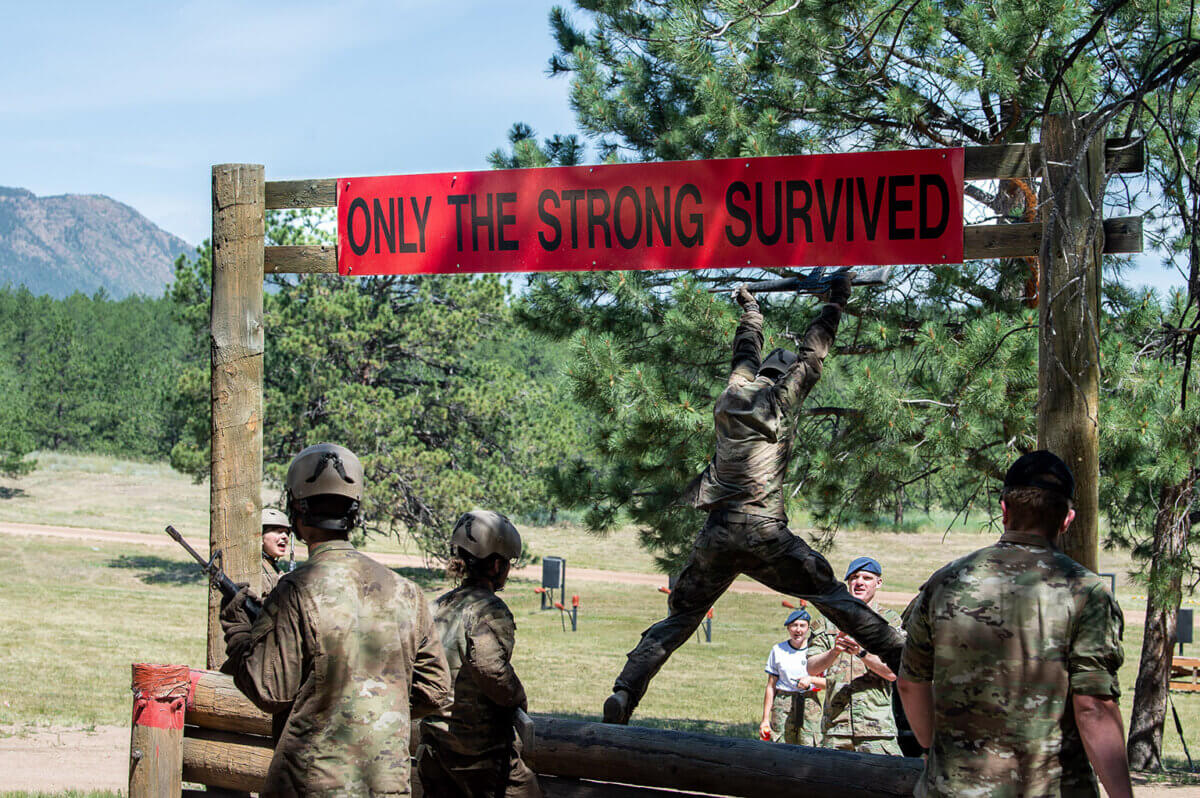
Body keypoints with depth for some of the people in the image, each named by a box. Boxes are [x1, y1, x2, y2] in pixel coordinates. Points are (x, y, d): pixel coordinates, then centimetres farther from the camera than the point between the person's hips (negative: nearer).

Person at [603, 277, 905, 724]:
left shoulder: (733, 395, 16)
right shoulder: (781, 399, 7)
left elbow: (747, 354, 35)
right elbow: (812, 355, 19)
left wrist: (750, 309, 54)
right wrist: (836, 301, 32)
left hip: (717, 532, 3)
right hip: (765, 532, -3)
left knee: (678, 618, 8)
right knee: (827, 592, 8)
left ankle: (623, 694, -3)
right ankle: (896, 651, 6)